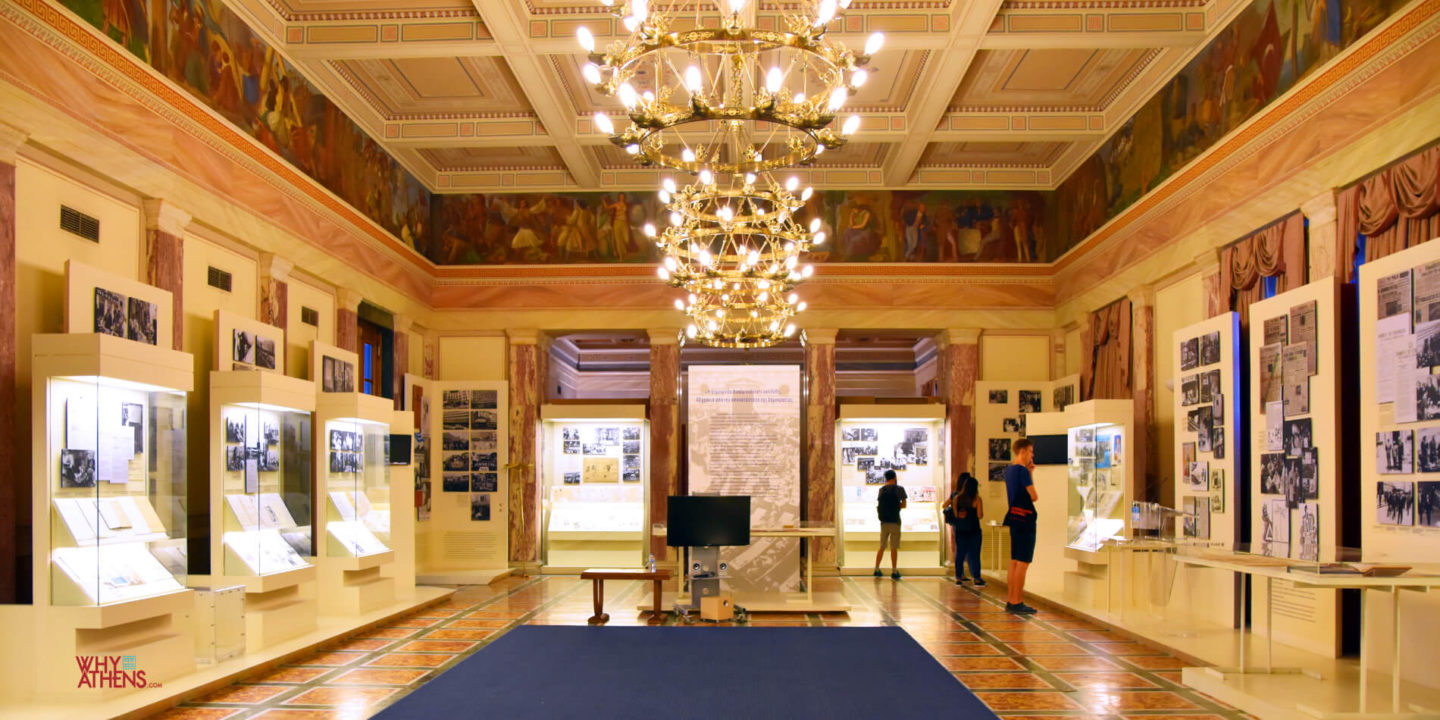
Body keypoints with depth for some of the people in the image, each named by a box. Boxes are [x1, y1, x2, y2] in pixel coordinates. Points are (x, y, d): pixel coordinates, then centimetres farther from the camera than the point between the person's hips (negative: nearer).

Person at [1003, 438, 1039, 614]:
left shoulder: (1009, 470, 14)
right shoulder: (1022, 470, -14)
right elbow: (1033, 496, -13)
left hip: (1014, 517, 9)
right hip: (1024, 519, -9)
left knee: (1014, 562, 13)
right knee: (1023, 562, -6)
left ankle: (1010, 600, 16)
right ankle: (1017, 603, -5)